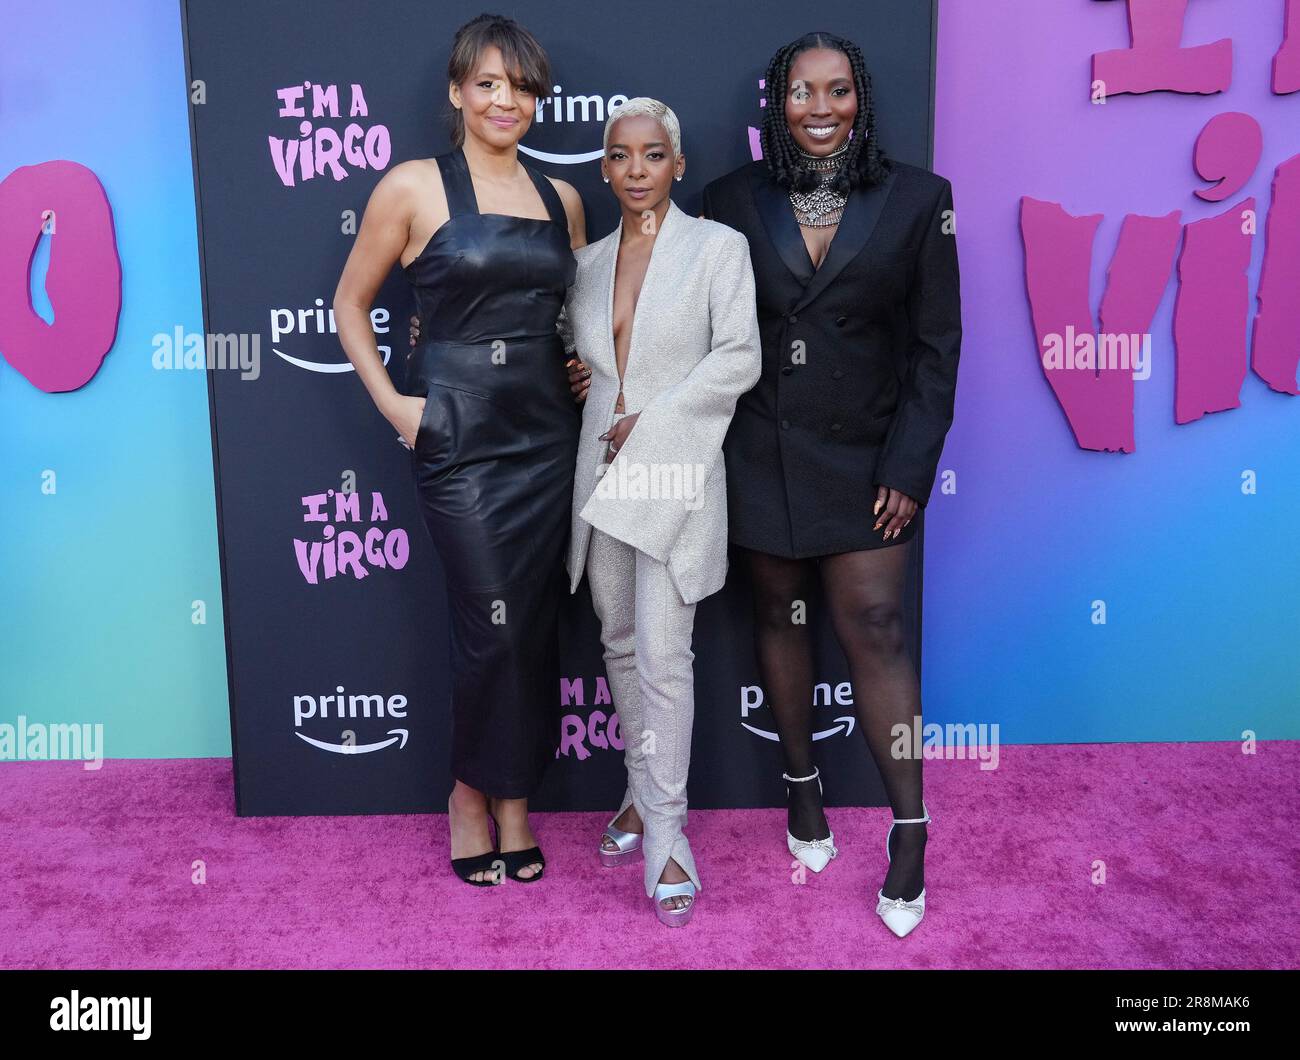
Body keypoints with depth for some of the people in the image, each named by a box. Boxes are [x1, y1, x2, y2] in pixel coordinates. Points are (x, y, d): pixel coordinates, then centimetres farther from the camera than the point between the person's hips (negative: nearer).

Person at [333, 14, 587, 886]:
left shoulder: (562, 197, 11)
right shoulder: (414, 187, -2)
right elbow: (350, 304, 4)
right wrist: (392, 404, -4)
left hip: (548, 431, 5)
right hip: (460, 435, -4)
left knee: (538, 623, 8)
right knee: (493, 625, -5)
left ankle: (513, 799, 24)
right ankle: (472, 791, 21)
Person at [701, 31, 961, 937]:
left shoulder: (918, 199, -2)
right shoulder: (735, 200, 2)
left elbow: (936, 344, -2)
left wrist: (909, 467, -7)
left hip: (864, 455, -2)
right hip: (762, 450, 2)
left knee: (873, 629, -4)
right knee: (780, 614, 11)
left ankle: (911, 834, 7)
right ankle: (803, 785, 31)